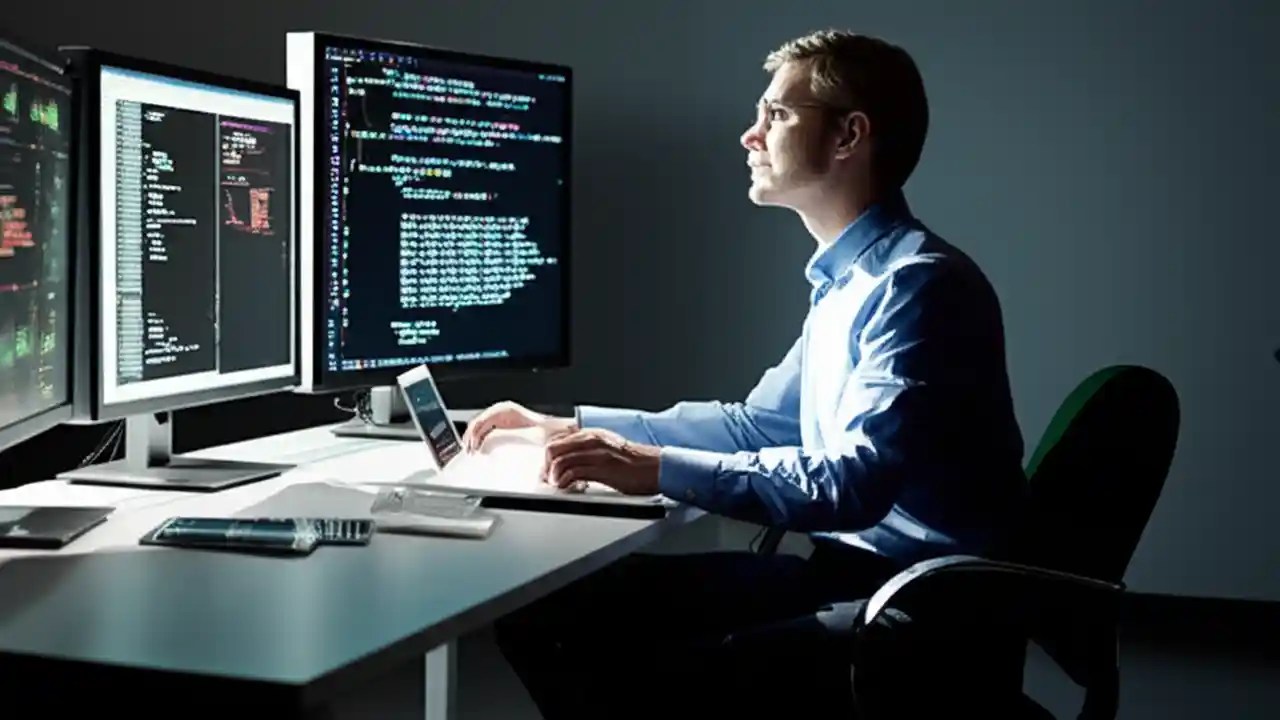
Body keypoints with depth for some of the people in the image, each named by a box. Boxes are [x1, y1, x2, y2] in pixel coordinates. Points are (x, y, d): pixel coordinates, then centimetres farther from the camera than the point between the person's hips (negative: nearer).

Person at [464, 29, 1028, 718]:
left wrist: (658, 469, -28)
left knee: (586, 617, -17)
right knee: (545, 602, 2)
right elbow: (756, 423, 22)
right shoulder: (846, 279, 15)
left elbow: (854, 485, -27)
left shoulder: (917, 283, -17)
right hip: (856, 565, 9)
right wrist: (569, 427, 17)